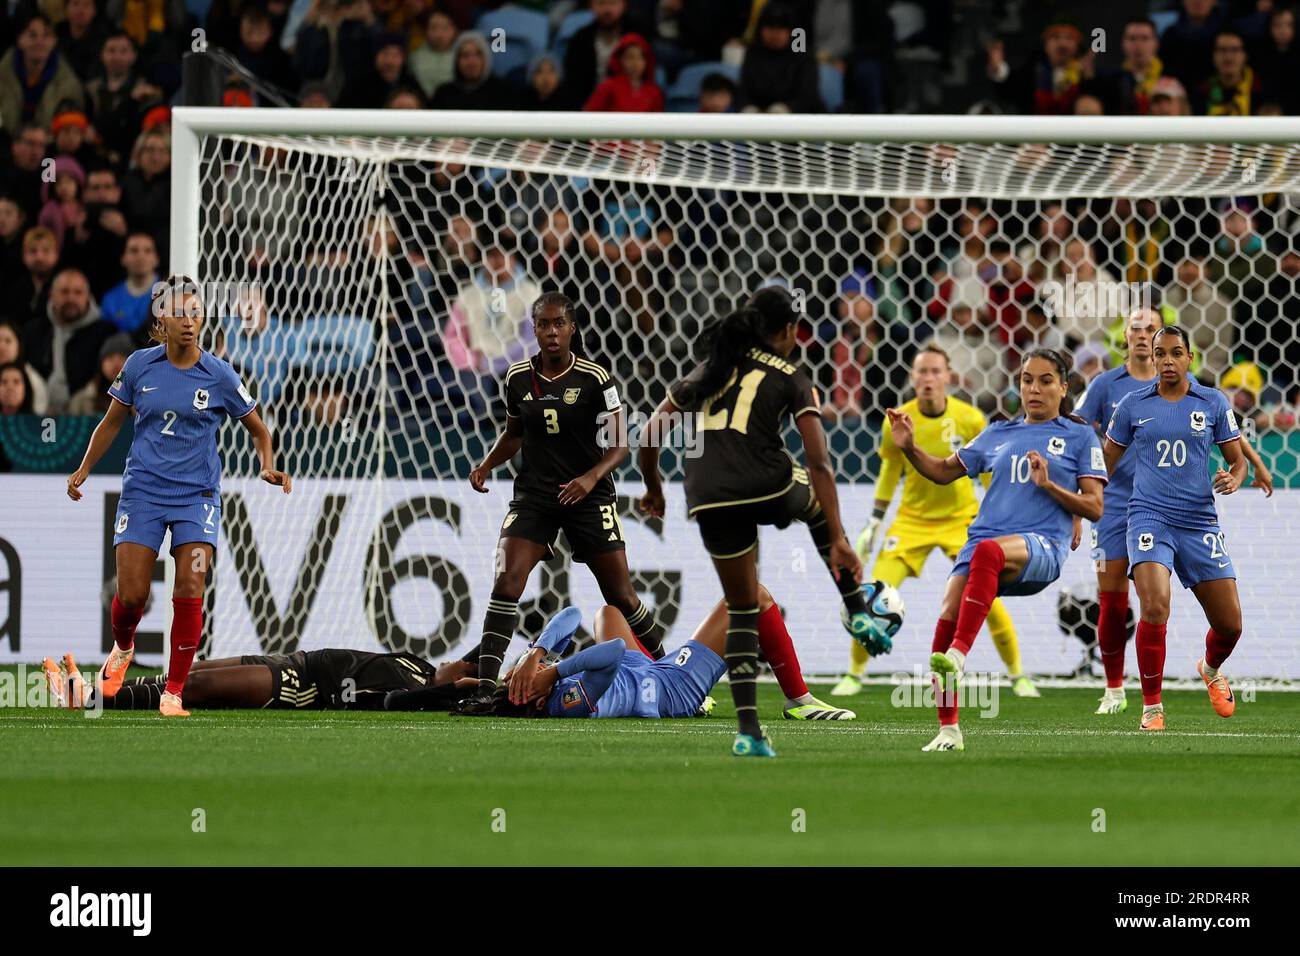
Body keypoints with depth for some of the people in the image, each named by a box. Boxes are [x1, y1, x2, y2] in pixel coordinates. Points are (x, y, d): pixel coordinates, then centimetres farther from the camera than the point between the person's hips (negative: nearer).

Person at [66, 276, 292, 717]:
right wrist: (83, 470, 9)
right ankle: (122, 648, 29)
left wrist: (269, 467, -10)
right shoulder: (139, 366, 1)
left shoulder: (218, 375, -3)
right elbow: (112, 422, 15)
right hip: (143, 492, 1)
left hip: (197, 495, -1)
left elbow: (259, 431, 8)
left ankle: (174, 692, -5)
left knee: (189, 589, -14)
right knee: (131, 594, -6)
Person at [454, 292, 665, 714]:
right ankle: (485, 689, -20)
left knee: (621, 596, 6)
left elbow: (619, 446, -6)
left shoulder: (594, 379, -9)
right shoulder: (517, 378, 1)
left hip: (588, 495, -2)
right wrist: (487, 464, 0)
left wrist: (592, 477, -23)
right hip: (534, 495, 2)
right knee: (506, 581, -19)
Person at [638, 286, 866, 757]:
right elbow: (819, 463, -1)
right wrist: (838, 540, -2)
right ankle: (858, 614, 30)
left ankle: (748, 729, 6)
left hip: (710, 501, 3)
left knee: (742, 609, 16)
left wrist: (653, 489, 37)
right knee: (818, 501, 34)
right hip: (767, 487, -3)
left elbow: (651, 434, 19)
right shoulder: (792, 381, 8)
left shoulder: (709, 369, 20)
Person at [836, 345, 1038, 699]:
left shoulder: (970, 420, -12)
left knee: (989, 600, -11)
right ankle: (854, 675, 8)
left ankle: (1018, 676, 9)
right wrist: (874, 523, 7)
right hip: (912, 520, 1)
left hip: (961, 519, -1)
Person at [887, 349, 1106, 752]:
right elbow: (945, 471, 29)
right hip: (987, 535, 5)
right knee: (946, 621, -19)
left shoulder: (1079, 437, 12)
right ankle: (949, 731, -9)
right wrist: (909, 449, 11)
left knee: (989, 551, -40)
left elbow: (1094, 507, 5)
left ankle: (957, 656, -46)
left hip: (1041, 547, -5)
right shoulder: (998, 434, 23)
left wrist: (1049, 484, -9)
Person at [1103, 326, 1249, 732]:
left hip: (1200, 523, 2)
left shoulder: (1213, 403, 5)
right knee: (1155, 609, -25)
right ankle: (1151, 707, -10)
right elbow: (1105, 462, 13)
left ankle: (1211, 669, 40)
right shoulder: (1133, 405, 4)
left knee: (1230, 625, 2)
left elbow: (1237, 459, 10)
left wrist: (1232, 479, -13)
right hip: (1150, 518, -2)